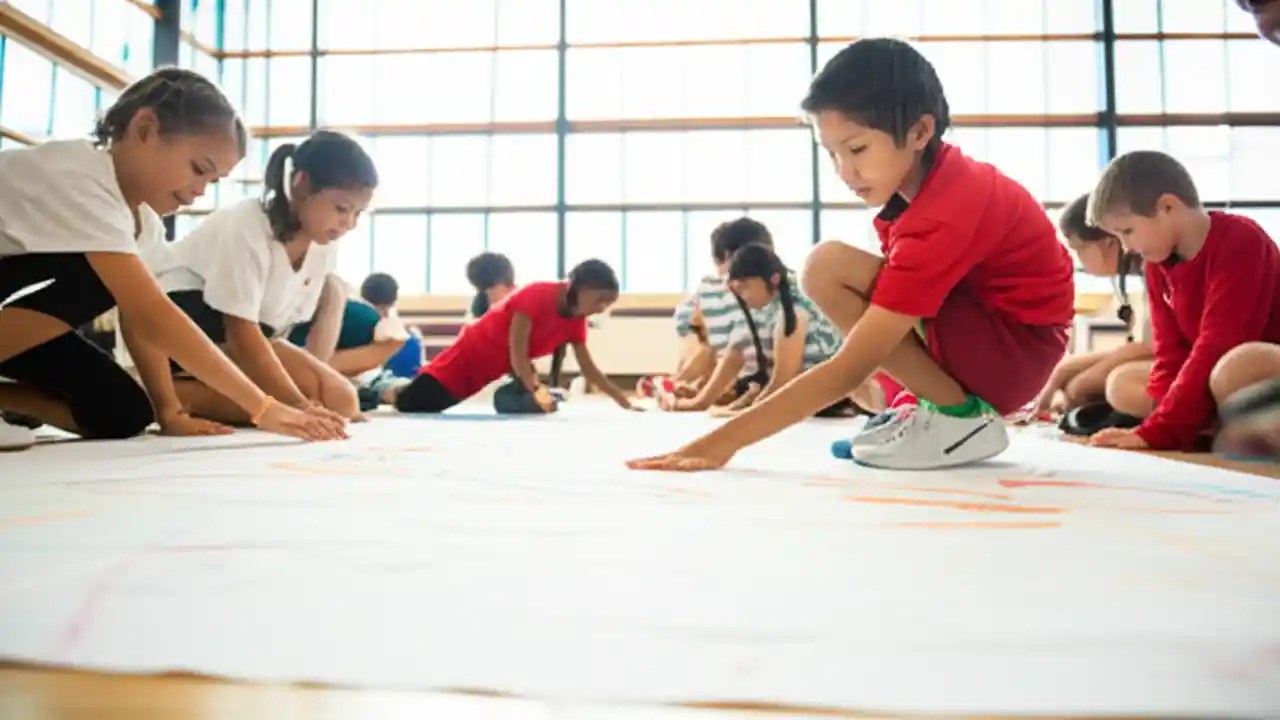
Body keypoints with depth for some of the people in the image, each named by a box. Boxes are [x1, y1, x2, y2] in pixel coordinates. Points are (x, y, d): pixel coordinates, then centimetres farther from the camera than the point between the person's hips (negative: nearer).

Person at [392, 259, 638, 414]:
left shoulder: (576, 319, -5)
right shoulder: (536, 295, -28)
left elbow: (589, 368, -3)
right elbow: (518, 353, -29)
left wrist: (624, 401, -8)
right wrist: (536, 391, -34)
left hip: (498, 369, 8)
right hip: (470, 354, -8)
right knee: (410, 403, -11)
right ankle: (384, 390, 25)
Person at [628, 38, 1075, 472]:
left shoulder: (941, 220, -27)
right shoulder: (938, 177, 1)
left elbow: (849, 369, -30)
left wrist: (724, 439, -32)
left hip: (1015, 352, -9)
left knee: (828, 270, -23)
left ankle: (961, 417, -13)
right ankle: (946, 406, 5)